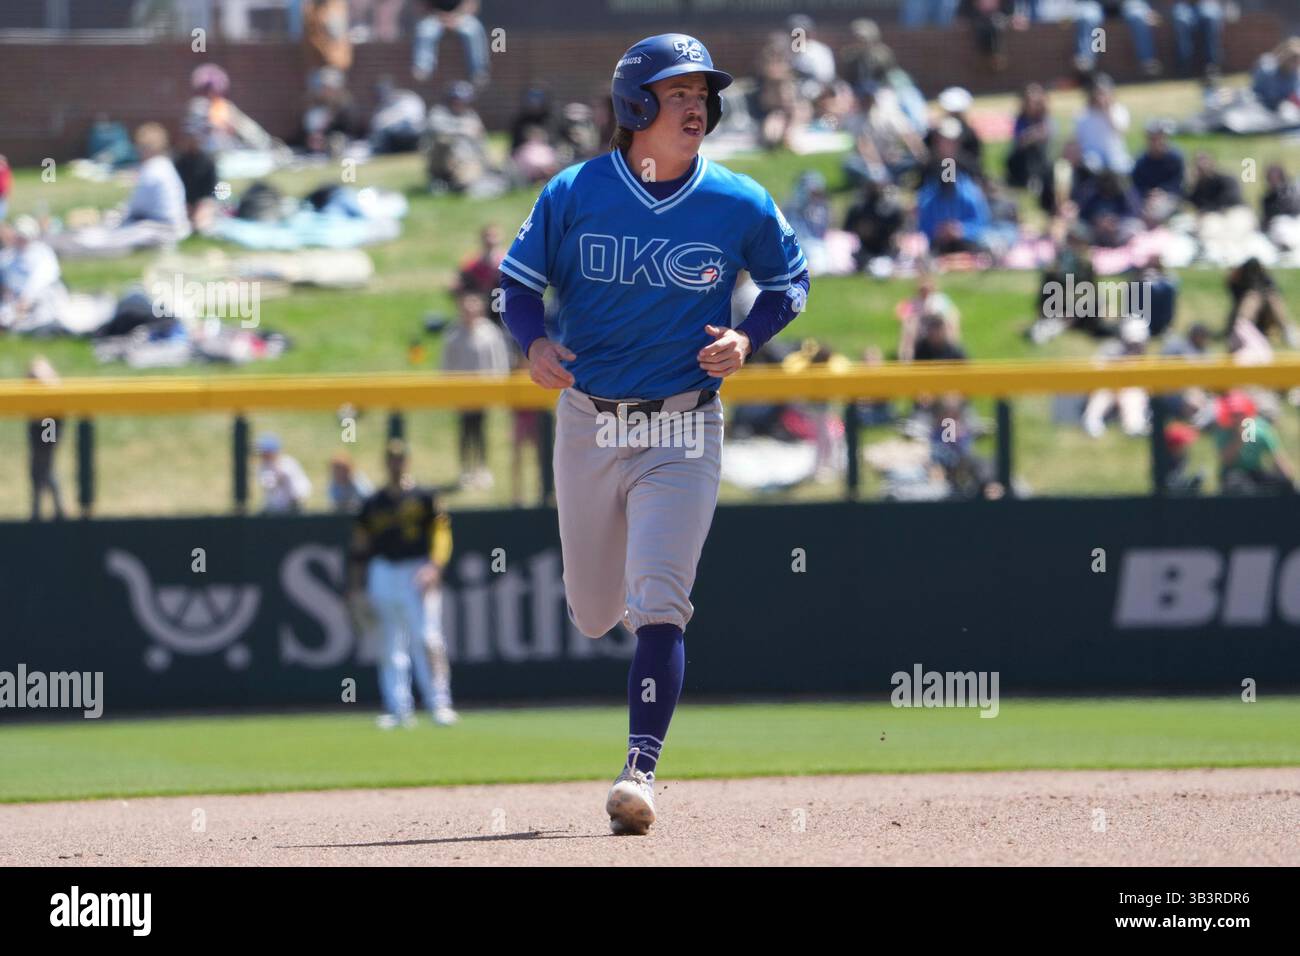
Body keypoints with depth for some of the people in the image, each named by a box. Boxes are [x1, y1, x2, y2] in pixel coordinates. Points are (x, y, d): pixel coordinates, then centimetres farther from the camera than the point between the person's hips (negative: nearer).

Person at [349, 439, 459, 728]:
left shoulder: (424, 497, 5)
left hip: (418, 573, -4)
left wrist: (434, 566, -19)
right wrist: (355, 588, 9)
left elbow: (441, 532, -3)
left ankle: (440, 704, -14)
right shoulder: (373, 504, 13)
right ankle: (398, 708, 5)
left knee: (427, 639, -15)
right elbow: (359, 549, 15)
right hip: (383, 572, 4)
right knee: (391, 646, 3)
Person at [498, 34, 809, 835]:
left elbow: (790, 281, 11)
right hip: (587, 422, 2)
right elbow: (519, 279, 5)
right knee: (594, 613, 13)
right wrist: (534, 341, -16)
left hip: (683, 430, -2)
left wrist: (747, 338, -9)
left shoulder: (741, 205, -4)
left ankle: (641, 770, -15)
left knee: (657, 606, -16)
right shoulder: (574, 194, -4)